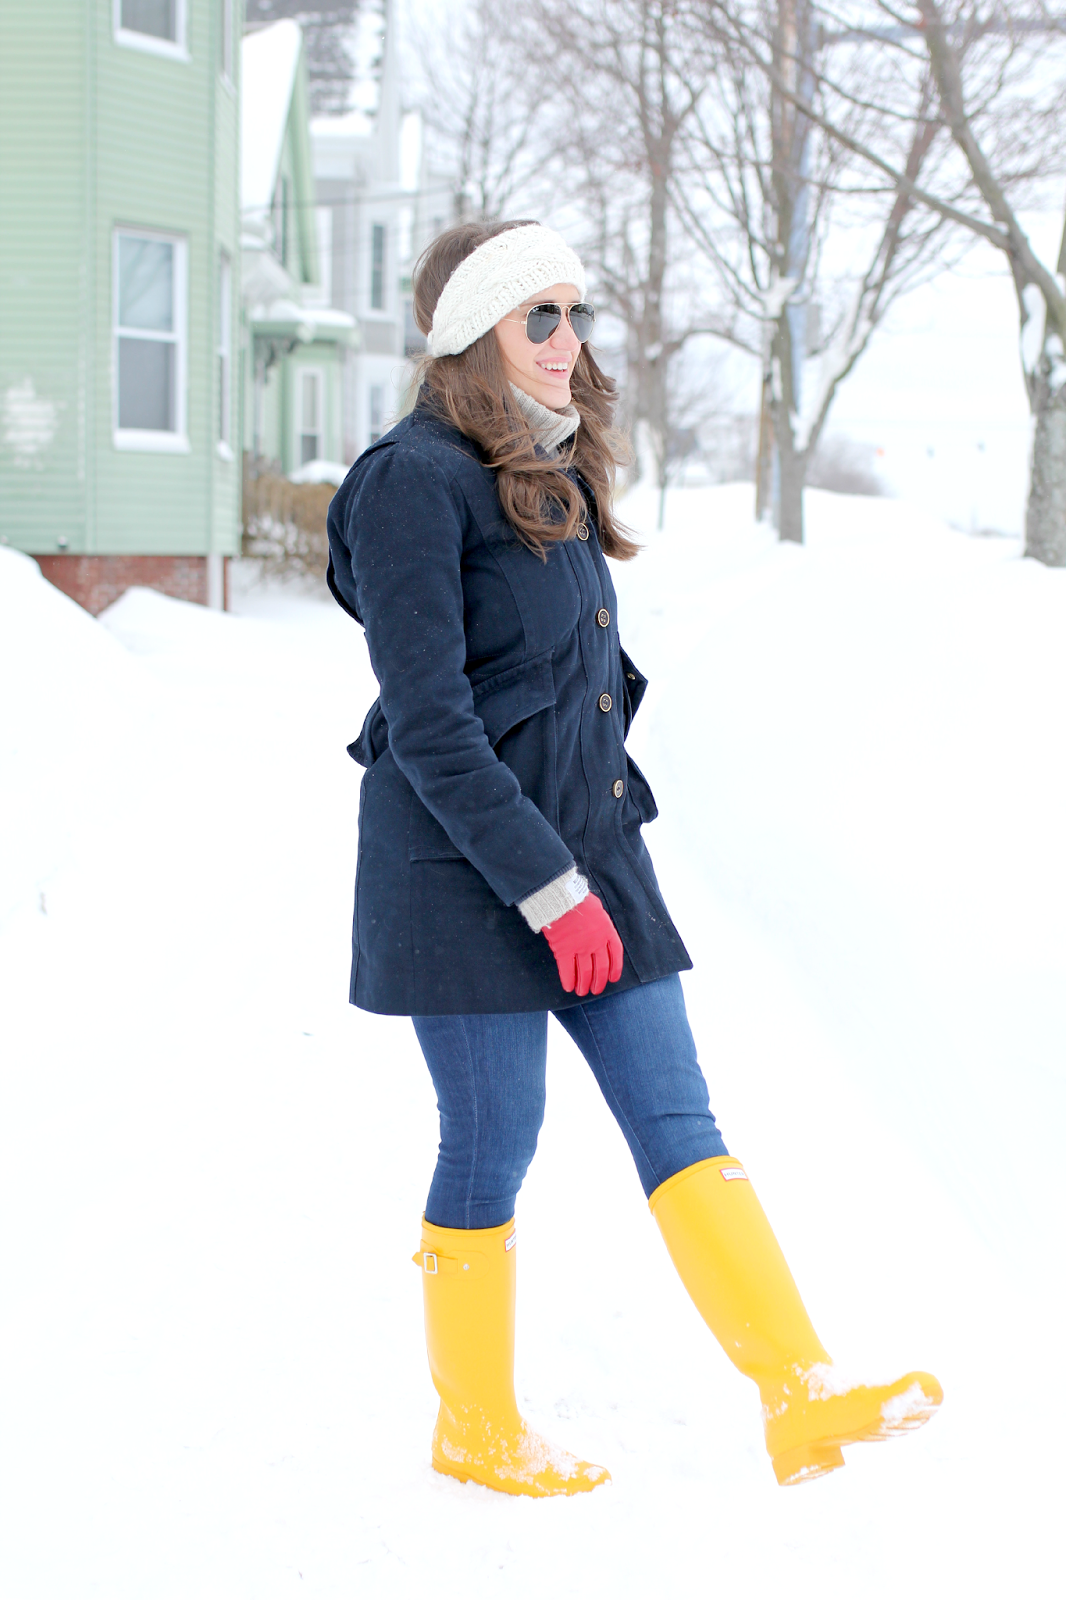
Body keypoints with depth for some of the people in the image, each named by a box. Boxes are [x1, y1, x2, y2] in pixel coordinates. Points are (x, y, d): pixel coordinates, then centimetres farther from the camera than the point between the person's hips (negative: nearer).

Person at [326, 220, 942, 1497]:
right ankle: (475, 1433, 20)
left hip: (587, 845, 8)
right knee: (493, 1144, 2)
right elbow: (428, 728, -18)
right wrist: (550, 892, -19)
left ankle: (803, 1400, 1)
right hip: (464, 870, -8)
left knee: (676, 1120, 2)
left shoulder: (554, 477, 14)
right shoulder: (415, 482, -13)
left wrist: (589, 867, 19)